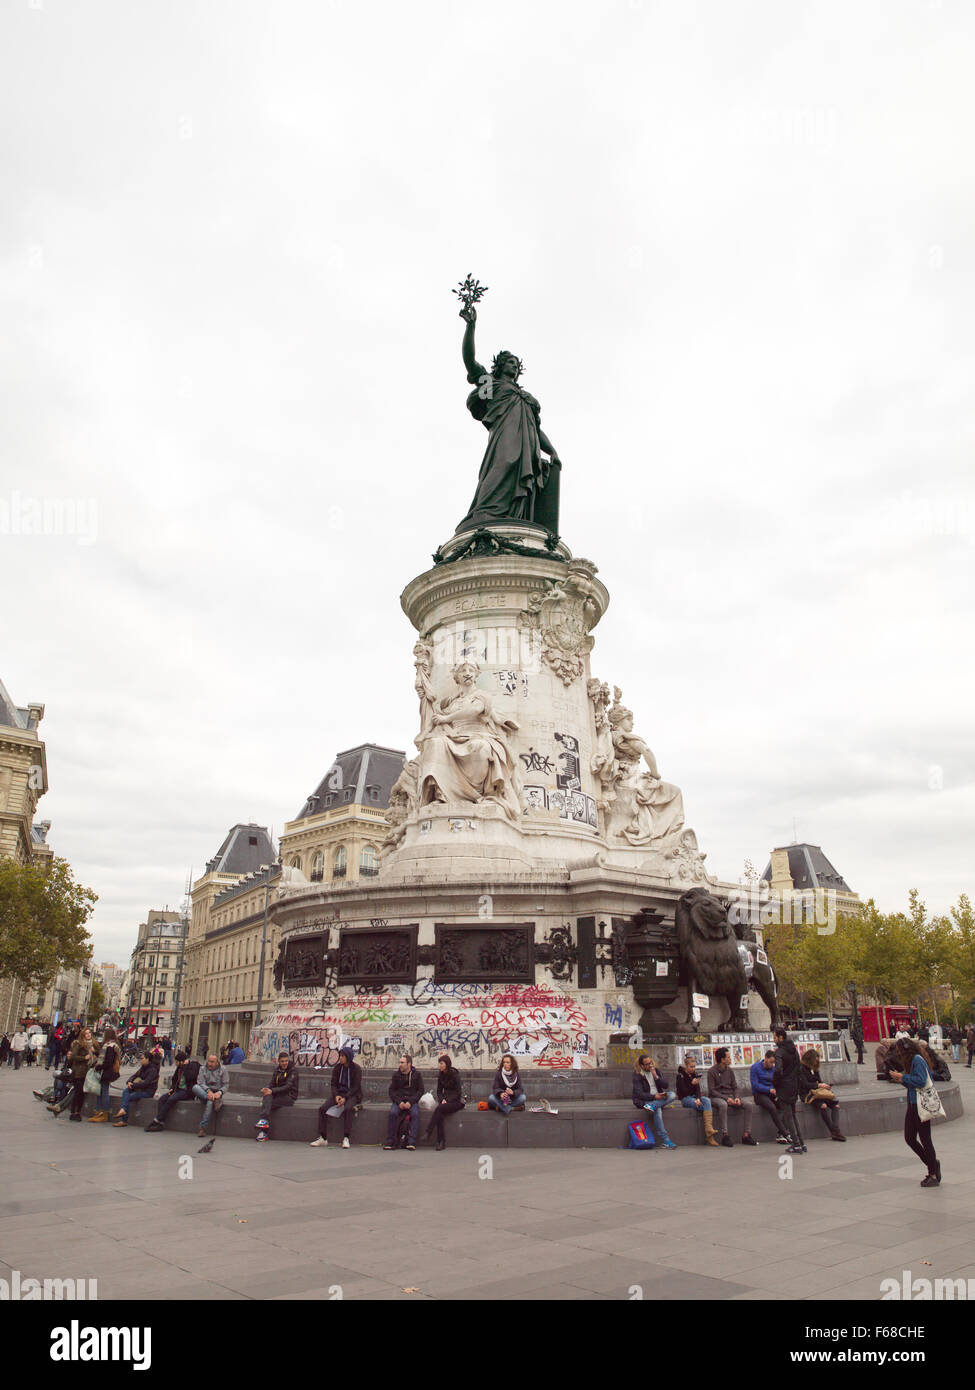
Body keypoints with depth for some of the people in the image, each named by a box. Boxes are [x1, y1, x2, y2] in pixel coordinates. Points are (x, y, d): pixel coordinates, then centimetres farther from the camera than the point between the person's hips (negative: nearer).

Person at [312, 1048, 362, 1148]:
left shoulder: (356, 1068, -8)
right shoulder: (337, 1068, 6)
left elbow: (356, 1087, -12)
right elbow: (333, 1084, 6)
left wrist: (345, 1098, -23)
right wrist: (336, 1095, -14)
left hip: (352, 1095, -5)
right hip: (339, 1093, 5)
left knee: (348, 1108, -37)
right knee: (322, 1108, -17)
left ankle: (346, 1138, -31)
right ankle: (323, 1138, -13)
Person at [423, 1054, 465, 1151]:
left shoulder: (454, 1074, -12)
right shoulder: (440, 1075, 7)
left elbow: (458, 1092, -13)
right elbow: (439, 1091, 11)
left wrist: (447, 1101, -19)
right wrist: (442, 1100, -9)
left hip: (457, 1100, -5)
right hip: (446, 1100, 5)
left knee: (439, 1108, -31)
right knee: (439, 1115, -26)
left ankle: (429, 1133, -30)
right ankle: (441, 1142, -25)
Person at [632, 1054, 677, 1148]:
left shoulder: (655, 1070, 10)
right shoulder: (637, 1075, -5)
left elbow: (665, 1085, 6)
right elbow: (639, 1094, -13)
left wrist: (656, 1076, -11)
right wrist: (654, 1096, -24)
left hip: (658, 1098, 5)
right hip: (644, 1101, -5)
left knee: (673, 1094, -20)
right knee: (657, 1110, -35)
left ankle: (652, 1105, -37)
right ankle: (665, 1141, -35)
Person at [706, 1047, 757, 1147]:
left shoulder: (729, 1070, 13)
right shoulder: (712, 1071, -6)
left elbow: (735, 1087, 13)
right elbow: (712, 1090, -11)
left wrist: (736, 1097, -9)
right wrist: (726, 1098, -21)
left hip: (730, 1096, 6)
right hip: (717, 1097, -6)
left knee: (749, 1104, -17)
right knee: (723, 1105, -40)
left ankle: (746, 1135, -14)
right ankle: (725, 1135, -33)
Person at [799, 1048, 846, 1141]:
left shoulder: (814, 1069, 19)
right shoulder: (801, 1069, -6)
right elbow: (805, 1084, -13)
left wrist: (823, 1084, 1)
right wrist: (819, 1085, -11)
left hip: (817, 1092, 8)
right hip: (806, 1094, -8)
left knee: (836, 1104, -16)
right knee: (823, 1105, -33)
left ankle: (836, 1131, -25)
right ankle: (833, 1132, -25)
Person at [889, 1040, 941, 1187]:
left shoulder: (918, 1060, -12)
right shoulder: (911, 1061, 16)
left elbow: (921, 1081, -22)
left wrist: (903, 1077, -14)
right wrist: (901, 1079, 5)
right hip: (912, 1104, 10)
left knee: (925, 1139, -3)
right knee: (909, 1138, 9)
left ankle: (934, 1176, 6)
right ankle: (933, 1165, 22)